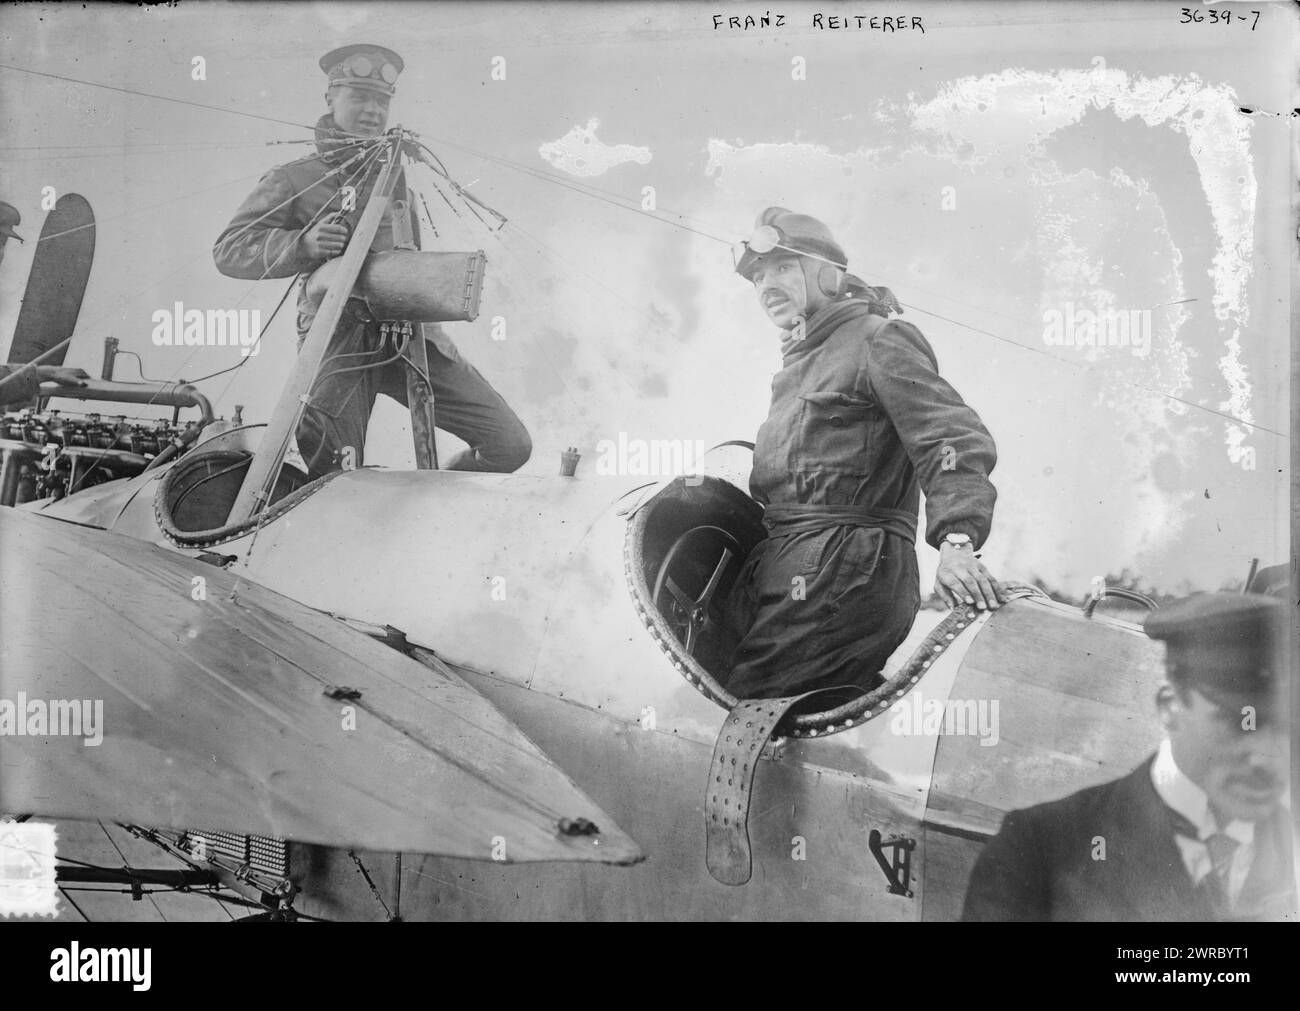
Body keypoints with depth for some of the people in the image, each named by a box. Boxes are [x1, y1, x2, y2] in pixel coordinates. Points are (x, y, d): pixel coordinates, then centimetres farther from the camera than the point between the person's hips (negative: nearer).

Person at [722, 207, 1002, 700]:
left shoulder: (877, 339, 0)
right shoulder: (797, 365, 29)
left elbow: (954, 438, -14)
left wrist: (955, 539, -28)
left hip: (847, 567, -9)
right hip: (788, 567, 9)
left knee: (751, 705, -20)